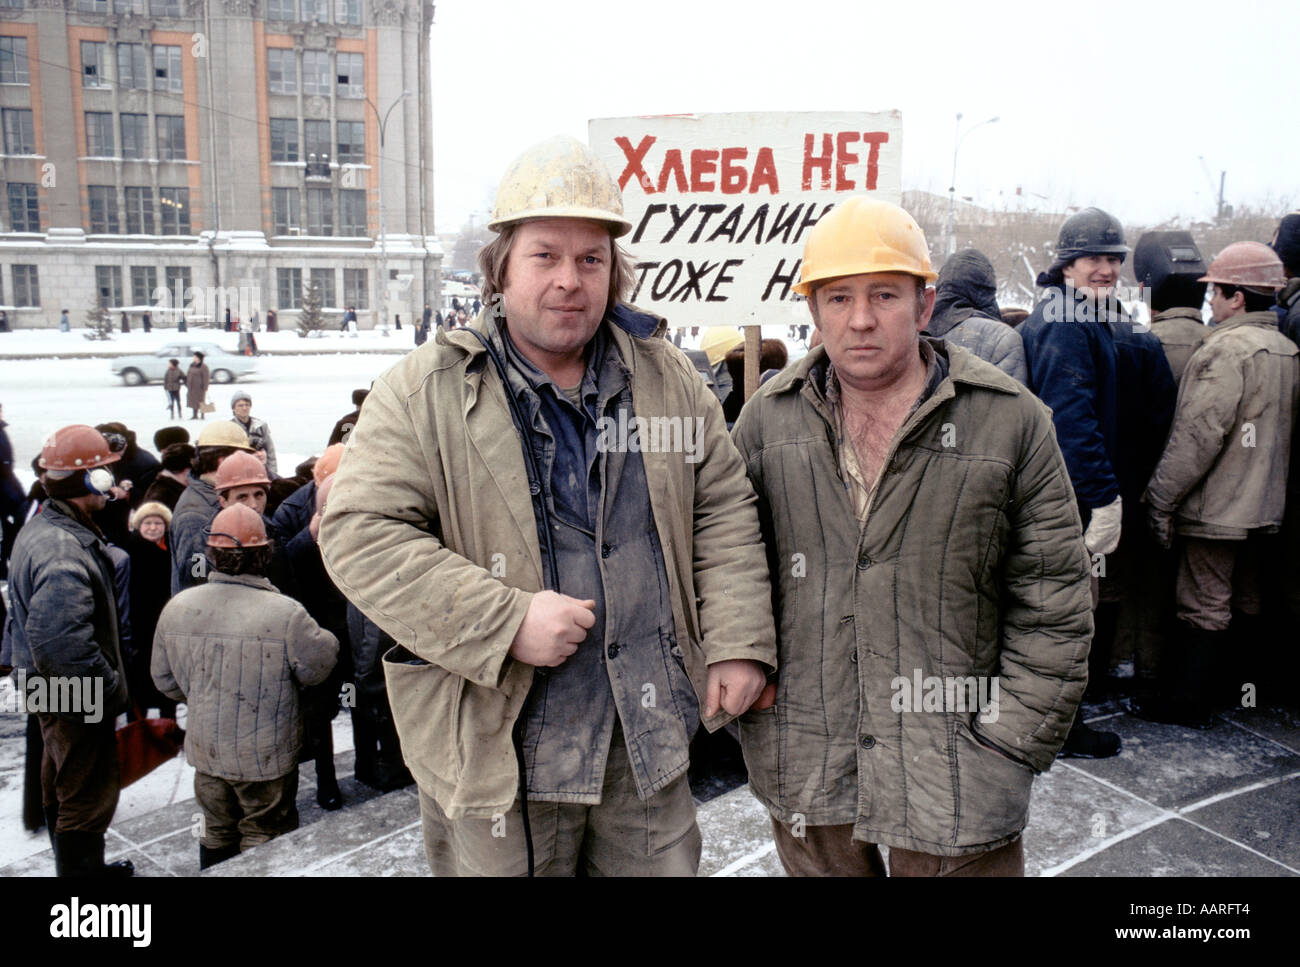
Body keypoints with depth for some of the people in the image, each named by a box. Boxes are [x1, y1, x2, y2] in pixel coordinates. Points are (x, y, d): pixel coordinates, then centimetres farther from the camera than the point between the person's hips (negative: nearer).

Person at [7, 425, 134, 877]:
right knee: (88, 794, 3)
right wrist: (111, 688, -25)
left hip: (56, 687, 11)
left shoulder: (41, 528, 7)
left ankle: (79, 864, 44)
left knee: (62, 785, 25)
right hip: (79, 696, -11)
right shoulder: (63, 550, -28)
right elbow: (61, 640, -37)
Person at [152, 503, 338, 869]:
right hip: (266, 755, -5)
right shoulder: (285, 613, -25)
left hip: (206, 751, 5)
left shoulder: (176, 608, -7)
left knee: (217, 832, 24)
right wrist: (326, 638, 9)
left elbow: (165, 679, 5)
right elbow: (318, 665, -12)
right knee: (264, 836, 13)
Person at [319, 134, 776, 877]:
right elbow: (359, 536, -13)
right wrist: (506, 622, -21)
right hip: (495, 744, -3)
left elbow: (724, 509, 8)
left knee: (666, 864, 19)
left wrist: (738, 642, -2)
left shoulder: (665, 376, 4)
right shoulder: (425, 394, -8)